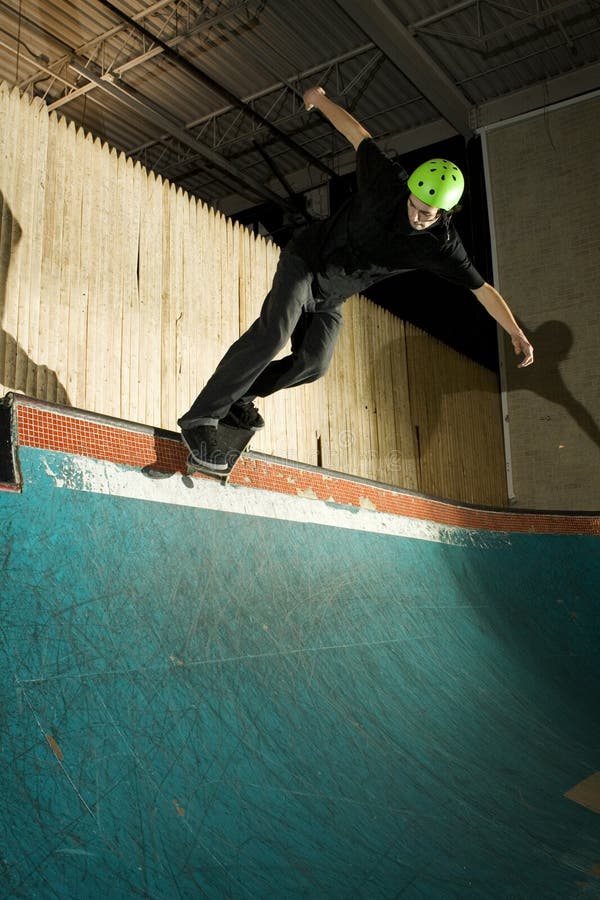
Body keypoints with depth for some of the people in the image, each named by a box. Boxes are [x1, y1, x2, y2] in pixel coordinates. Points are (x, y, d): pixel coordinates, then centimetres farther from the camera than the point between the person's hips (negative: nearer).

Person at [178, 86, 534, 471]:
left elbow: (484, 289, -6)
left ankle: (240, 396, 8)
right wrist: (321, 99, 6)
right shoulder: (390, 181, -19)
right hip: (305, 261, -4)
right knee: (273, 334, -26)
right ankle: (201, 417, -27)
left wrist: (517, 334, -6)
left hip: (330, 299, 5)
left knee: (312, 364, -14)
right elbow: (357, 132, -5)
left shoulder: (442, 245, -13)